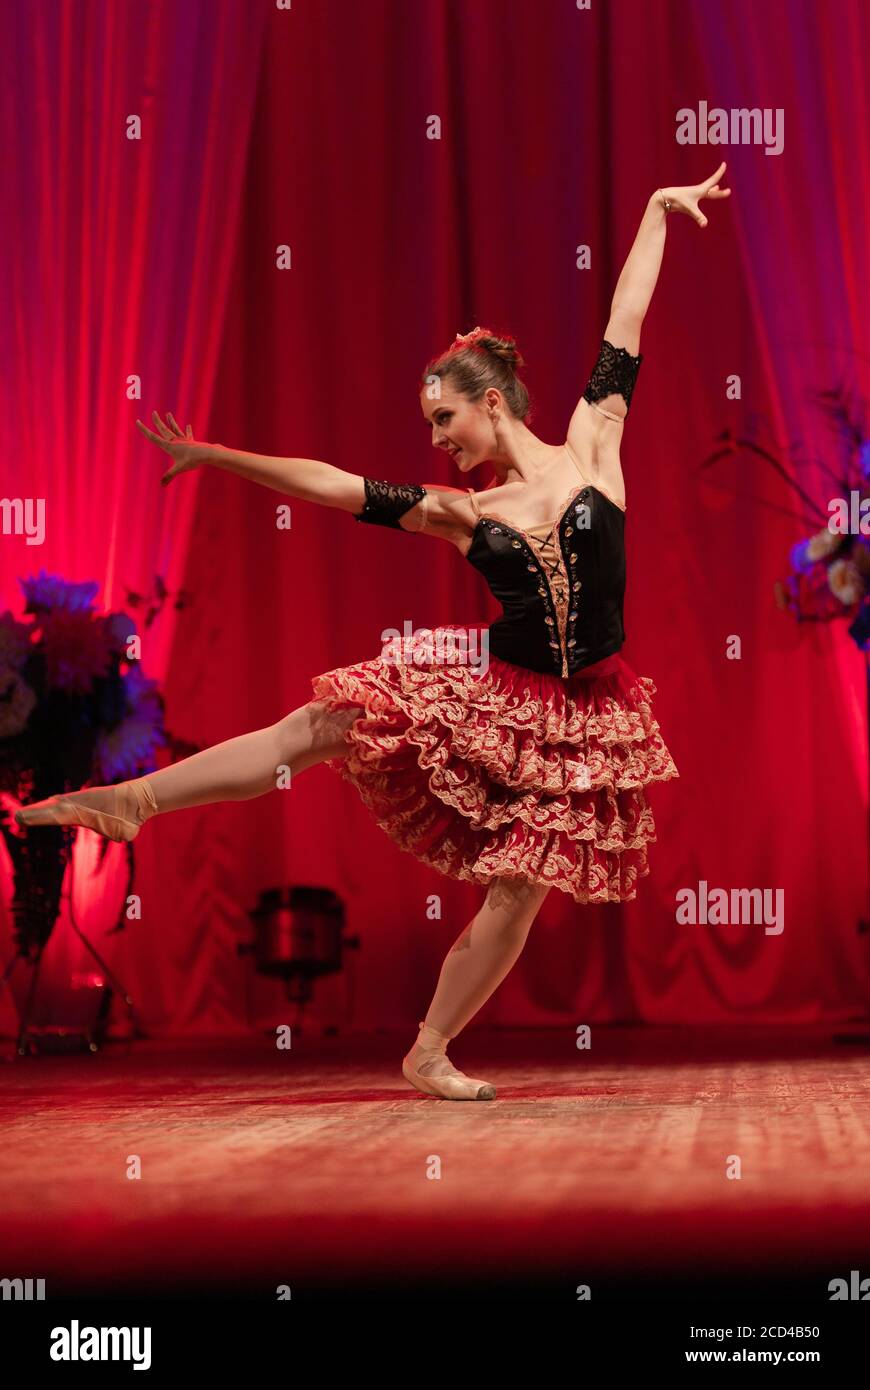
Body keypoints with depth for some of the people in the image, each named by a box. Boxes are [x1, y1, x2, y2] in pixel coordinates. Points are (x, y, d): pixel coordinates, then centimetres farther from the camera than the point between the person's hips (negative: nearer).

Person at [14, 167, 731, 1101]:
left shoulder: (591, 445, -1)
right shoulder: (463, 512, 3)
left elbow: (625, 326, 2)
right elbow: (333, 486, 4)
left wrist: (657, 211, 6)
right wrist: (211, 456, 4)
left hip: (578, 719, -2)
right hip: (493, 695, 2)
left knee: (517, 892, -3)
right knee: (317, 726, -8)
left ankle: (430, 1052, 11)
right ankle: (132, 799, -6)